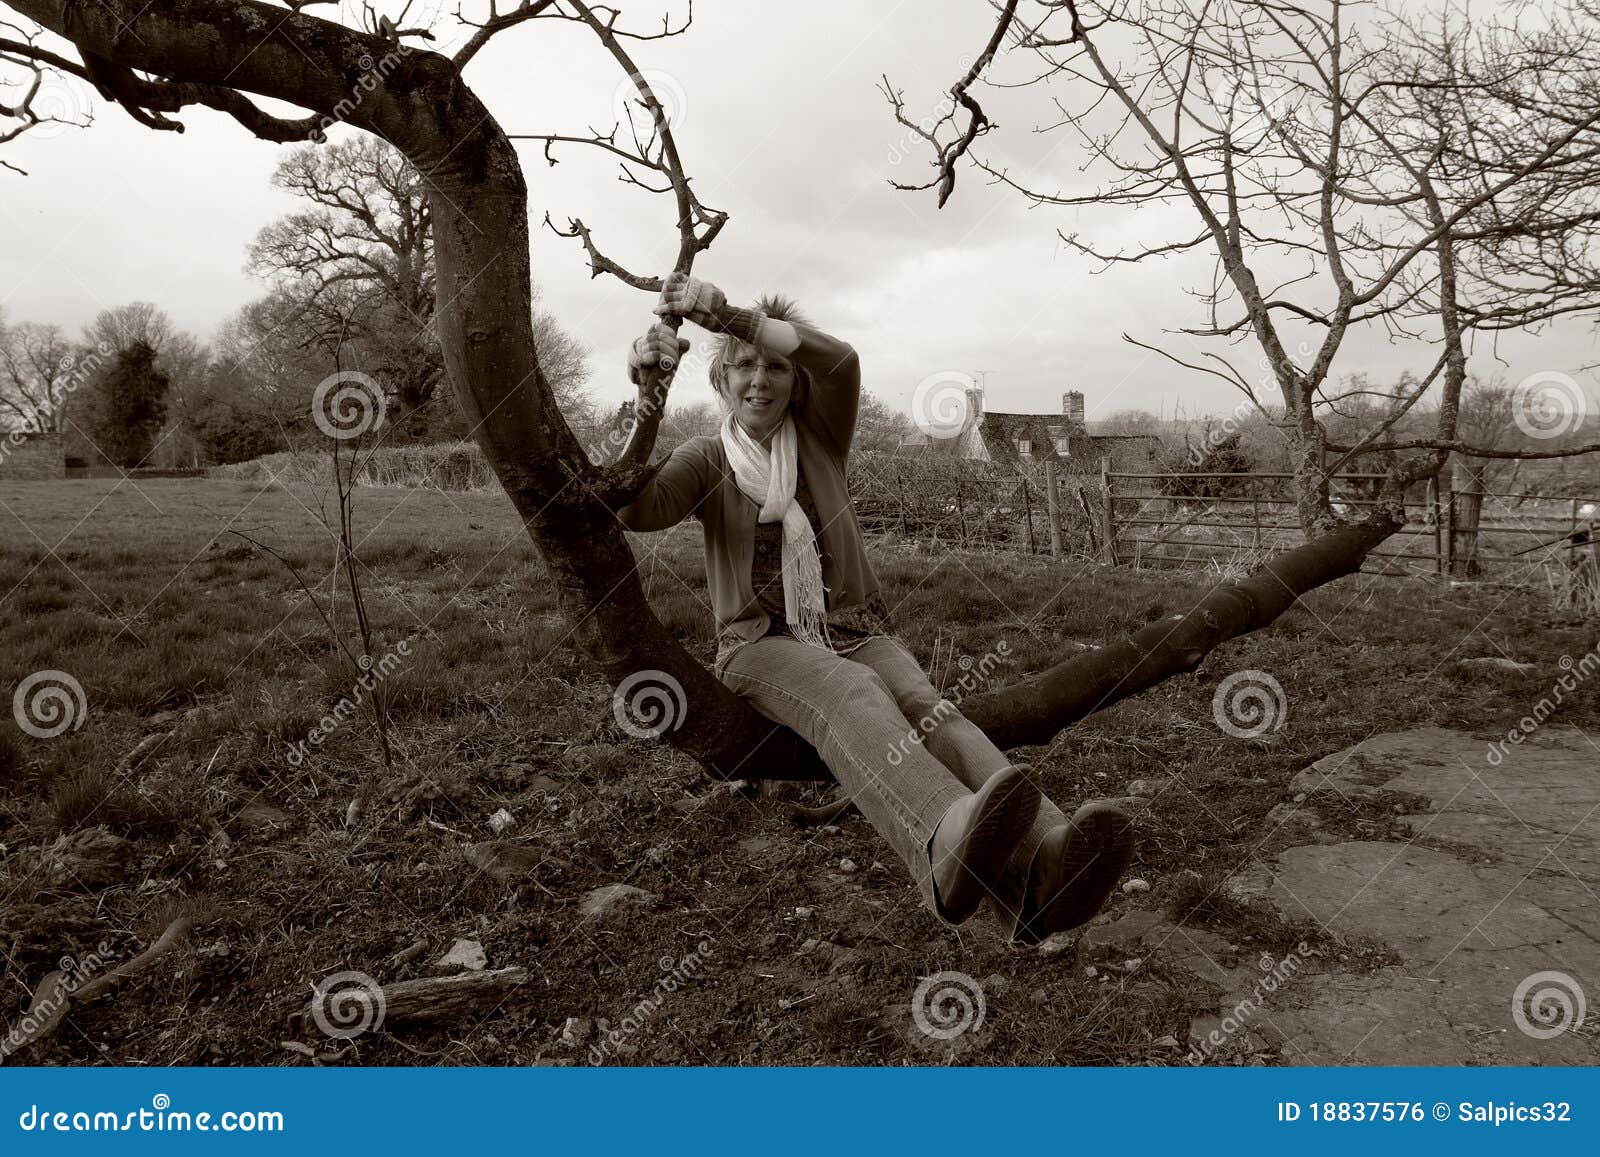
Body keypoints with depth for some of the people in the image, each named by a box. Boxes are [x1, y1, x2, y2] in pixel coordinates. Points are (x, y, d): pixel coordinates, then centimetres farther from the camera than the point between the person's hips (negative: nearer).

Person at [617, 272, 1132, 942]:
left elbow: (840, 361, -12)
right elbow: (639, 509, -15)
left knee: (924, 705, -32)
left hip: (854, 632, 3)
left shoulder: (817, 439, 10)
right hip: (763, 645, -2)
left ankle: (1040, 859, -60)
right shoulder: (707, 460, 7)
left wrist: (729, 315, -20)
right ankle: (947, 844, -69)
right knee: (852, 694, -38)